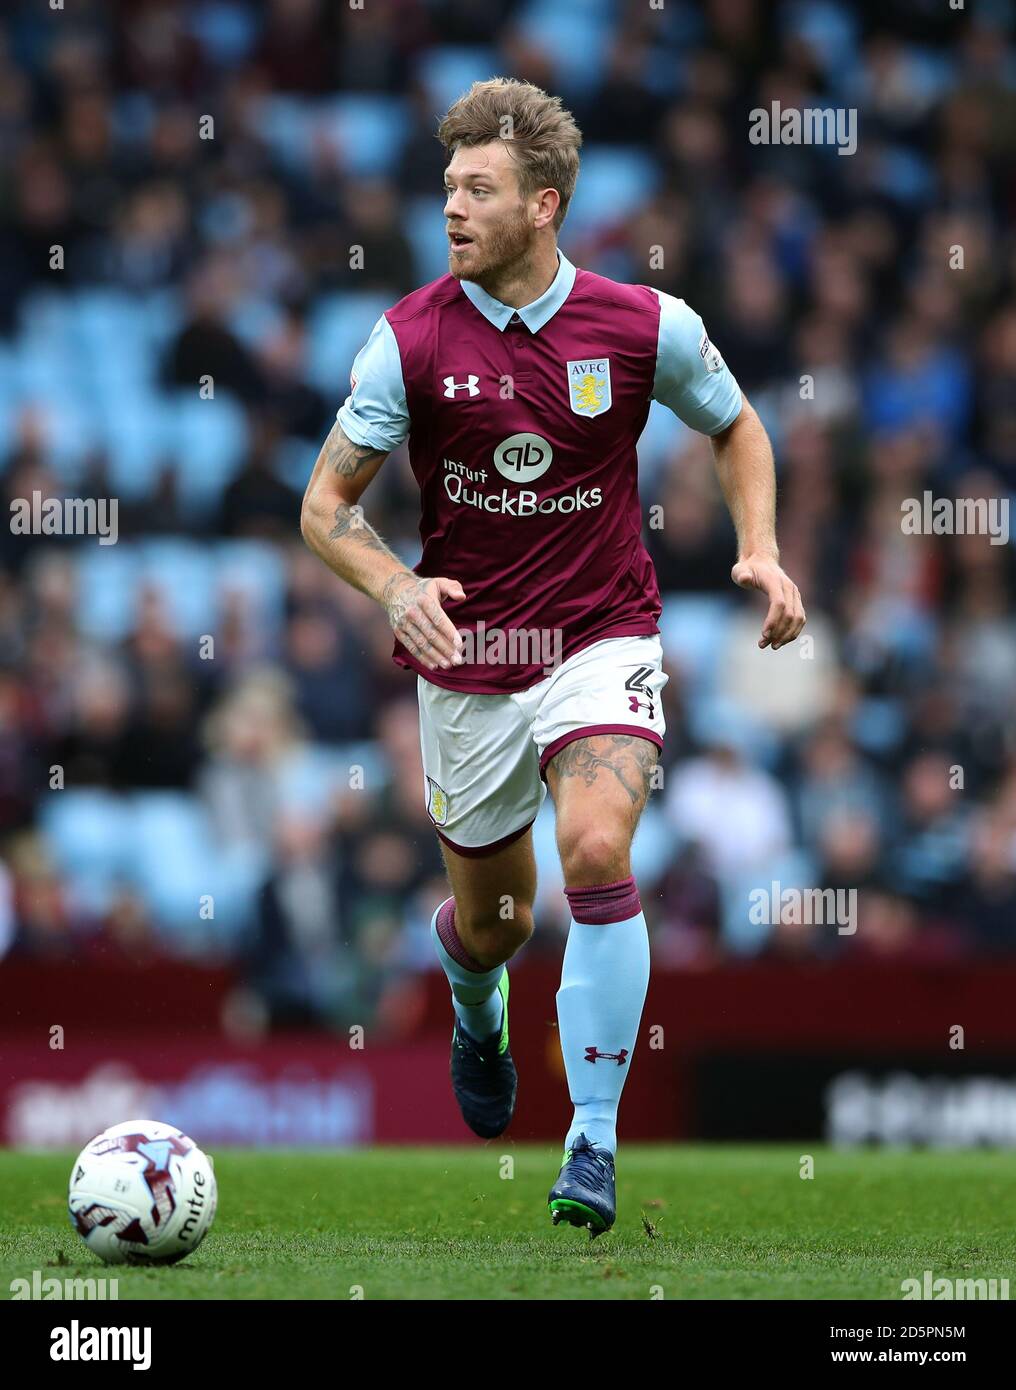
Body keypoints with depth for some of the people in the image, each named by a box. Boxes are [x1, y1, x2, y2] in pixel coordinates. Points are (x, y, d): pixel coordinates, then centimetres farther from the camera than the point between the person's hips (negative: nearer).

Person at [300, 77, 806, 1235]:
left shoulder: (645, 326, -8)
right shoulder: (410, 341, -10)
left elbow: (733, 425, 12)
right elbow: (325, 504, -5)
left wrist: (760, 551, -4)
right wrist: (396, 586, -25)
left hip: (601, 640, -1)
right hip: (466, 659, 1)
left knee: (595, 849, -27)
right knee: (493, 922, 12)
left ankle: (596, 1139, -19)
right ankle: (475, 1009, 52)